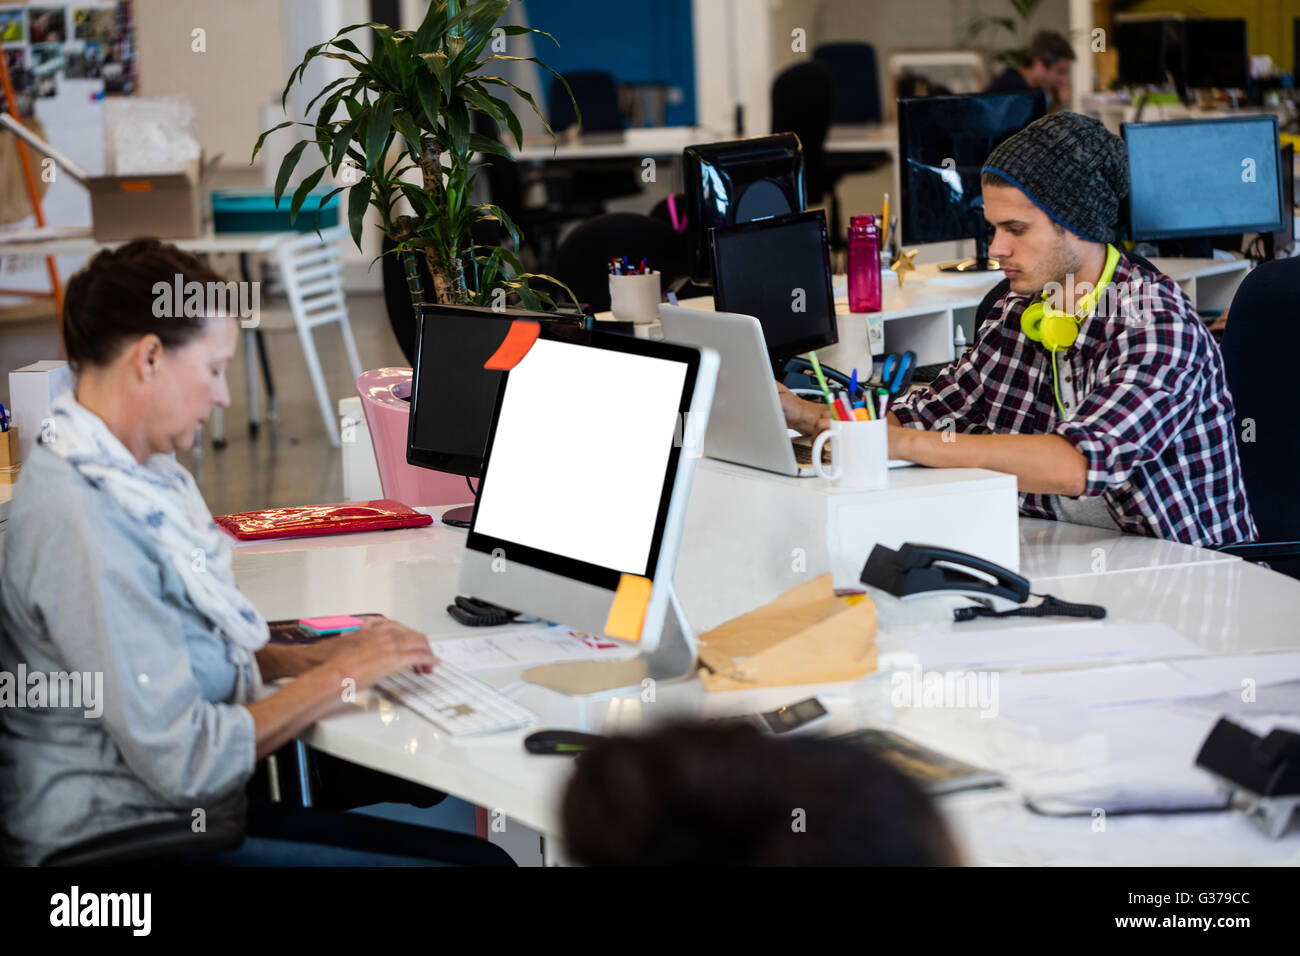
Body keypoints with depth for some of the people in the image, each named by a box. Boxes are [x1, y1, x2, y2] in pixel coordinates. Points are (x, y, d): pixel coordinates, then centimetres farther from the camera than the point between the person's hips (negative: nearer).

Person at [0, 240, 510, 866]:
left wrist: (309, 656, 6)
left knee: (481, 853, 0)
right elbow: (184, 761, -23)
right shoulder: (82, 529, -23)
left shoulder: (137, 477, 8)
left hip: (186, 815, 10)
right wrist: (337, 676, -13)